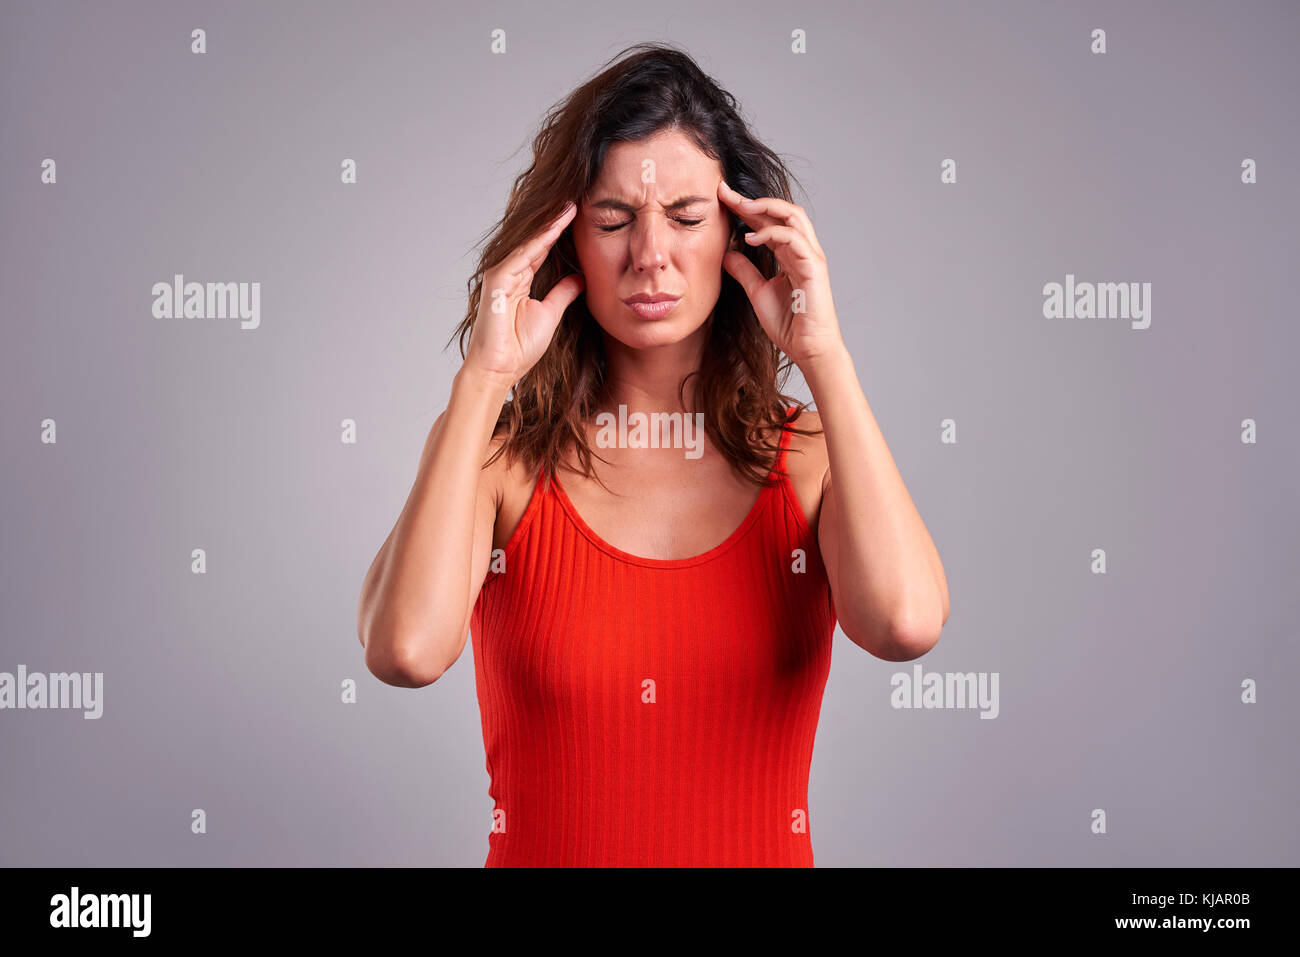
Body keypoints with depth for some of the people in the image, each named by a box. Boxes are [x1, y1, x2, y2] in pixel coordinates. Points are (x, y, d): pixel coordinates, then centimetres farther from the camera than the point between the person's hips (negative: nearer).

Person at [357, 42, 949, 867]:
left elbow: (906, 623, -20)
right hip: (539, 850, 0)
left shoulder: (810, 458, -1)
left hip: (764, 849, 1)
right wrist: (485, 375, -13)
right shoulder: (502, 457, -3)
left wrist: (823, 351, -12)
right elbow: (407, 651, -20)